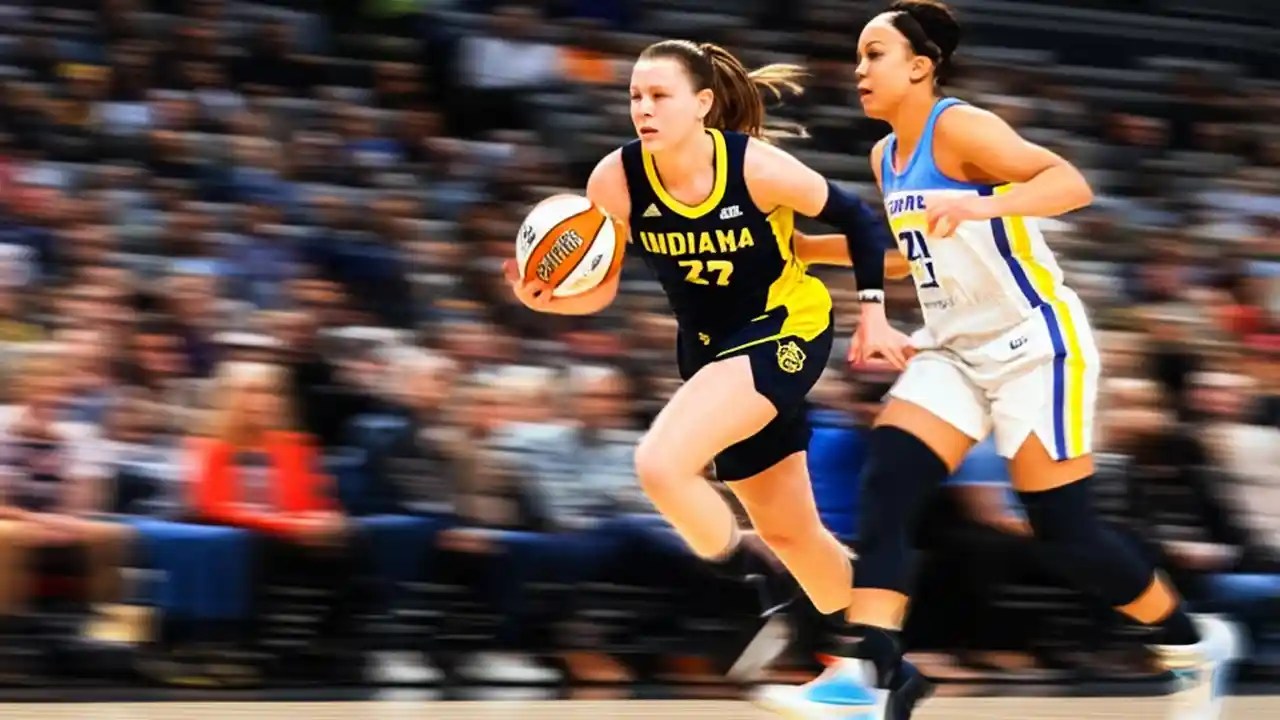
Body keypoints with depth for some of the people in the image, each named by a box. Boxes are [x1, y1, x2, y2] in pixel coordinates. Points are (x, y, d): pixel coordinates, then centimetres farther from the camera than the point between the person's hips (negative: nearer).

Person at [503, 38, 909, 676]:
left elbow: (858, 219, -8)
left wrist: (872, 309, -10)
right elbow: (599, 289, -5)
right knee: (788, 530, 17)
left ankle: (754, 576, -3)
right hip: (711, 345, 6)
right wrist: (547, 297, -24)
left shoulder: (756, 166, -24)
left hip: (786, 327, -6)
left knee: (659, 463, -27)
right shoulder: (615, 180, -15)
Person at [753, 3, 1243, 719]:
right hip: (957, 351, 8)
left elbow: (1071, 184, -28)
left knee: (1064, 527, -5)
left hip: (1035, 346, -8)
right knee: (885, 485, -12)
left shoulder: (959, 128, -16)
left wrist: (982, 205, -43)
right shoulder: (887, 156, 10)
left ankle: (1193, 642, 17)